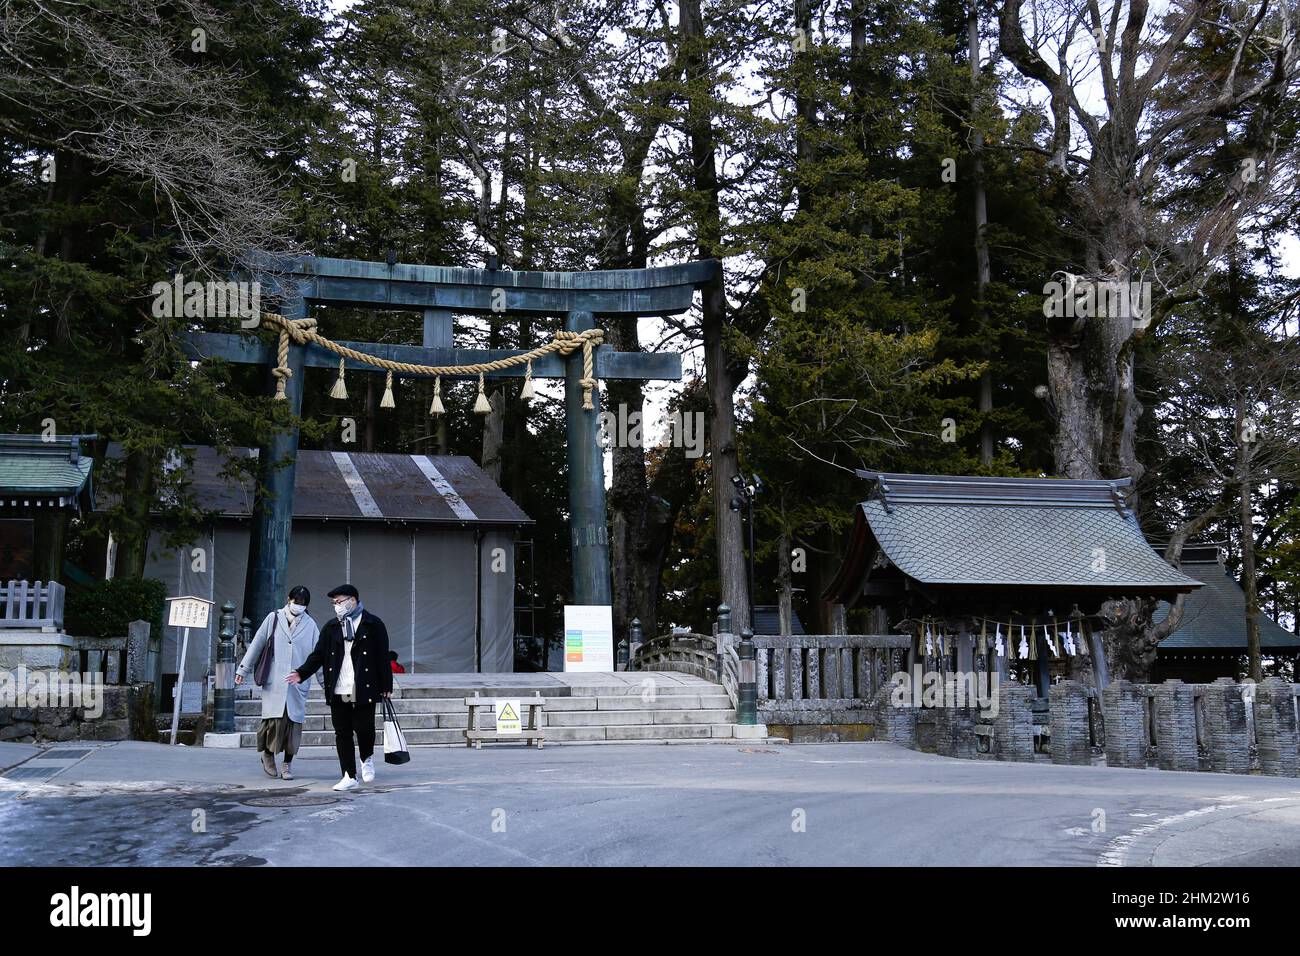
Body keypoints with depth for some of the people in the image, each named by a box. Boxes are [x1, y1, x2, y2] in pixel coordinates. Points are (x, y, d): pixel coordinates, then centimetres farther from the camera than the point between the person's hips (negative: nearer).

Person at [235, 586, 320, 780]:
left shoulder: (310, 625, 8)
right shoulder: (274, 618, 5)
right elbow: (257, 644, 9)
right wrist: (243, 669, 9)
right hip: (274, 682, -1)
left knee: (293, 722, 0)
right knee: (275, 719, -9)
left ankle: (287, 765, 14)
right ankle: (267, 754, 18)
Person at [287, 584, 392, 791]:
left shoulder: (373, 625, 0)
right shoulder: (331, 628, 12)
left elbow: (383, 657, 0)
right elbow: (318, 655, 10)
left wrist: (386, 686, -3)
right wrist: (301, 673, -6)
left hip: (364, 691, -4)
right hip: (338, 692, 4)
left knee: (363, 728, -7)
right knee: (342, 734, 4)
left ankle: (367, 759, 25)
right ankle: (349, 777, 11)